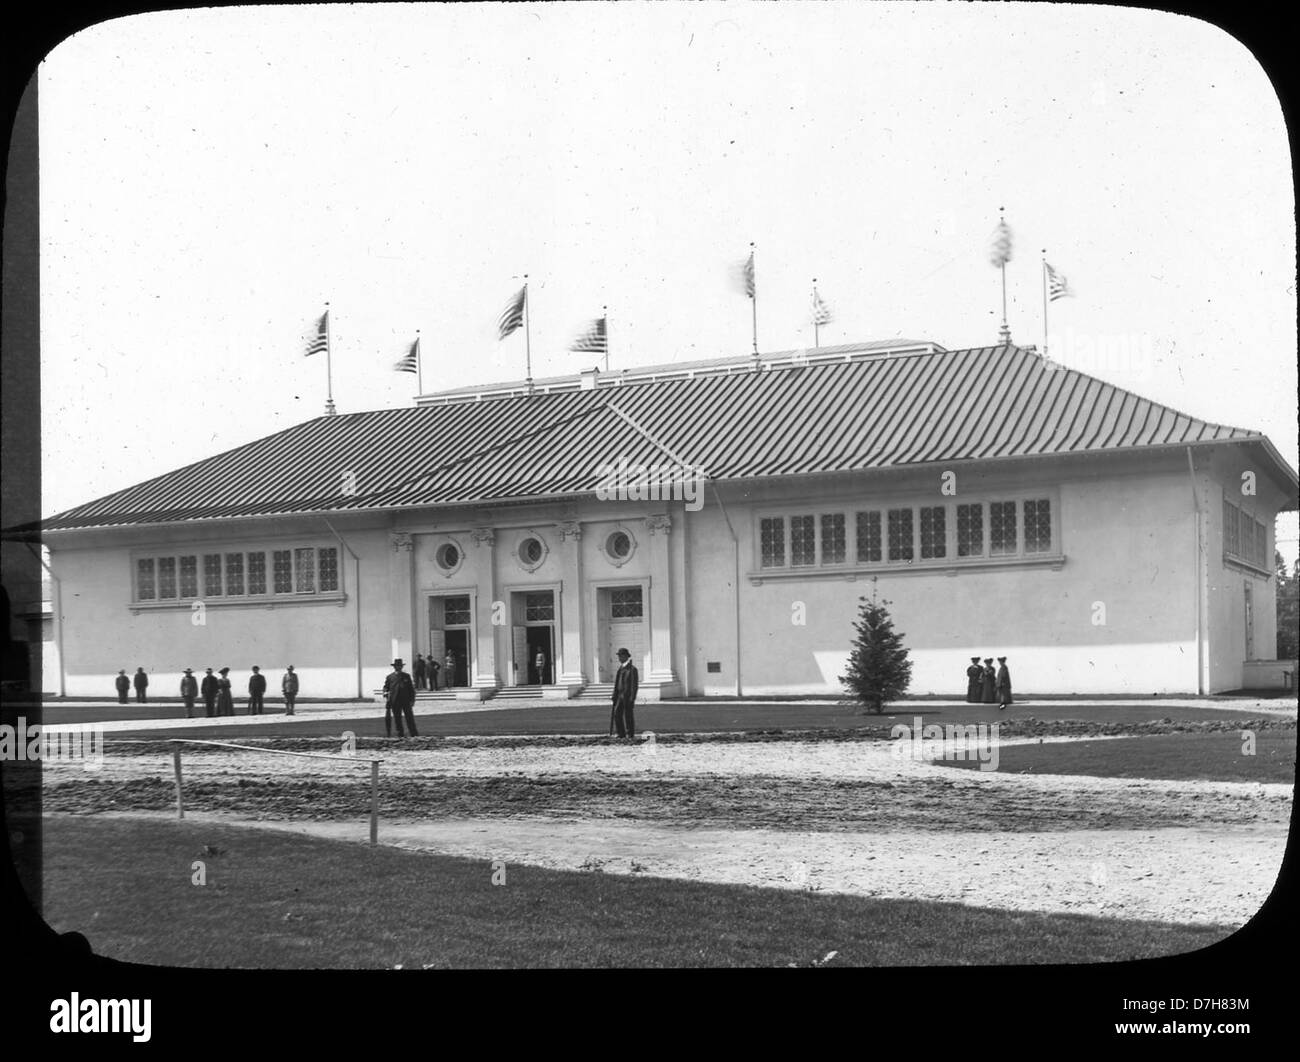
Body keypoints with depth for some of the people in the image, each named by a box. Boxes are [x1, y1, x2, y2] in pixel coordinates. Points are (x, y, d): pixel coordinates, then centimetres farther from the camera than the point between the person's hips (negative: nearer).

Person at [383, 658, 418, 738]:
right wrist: (386, 696, -10)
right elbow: (386, 687, 9)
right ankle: (400, 734, 8)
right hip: (395, 701, 0)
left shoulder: (406, 676, 10)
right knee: (397, 718, 2)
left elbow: (411, 689, 10)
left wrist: (412, 700, 3)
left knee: (410, 717, -2)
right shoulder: (390, 677, 8)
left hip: (406, 701, 0)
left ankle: (414, 734, -1)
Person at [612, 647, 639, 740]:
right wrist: (615, 695, 13)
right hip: (620, 695, 7)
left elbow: (634, 684, -12)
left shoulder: (632, 669, -8)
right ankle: (621, 734, 9)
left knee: (628, 715, -4)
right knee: (617, 714, 3)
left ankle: (630, 735, 3)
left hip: (628, 696, -7)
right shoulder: (620, 668, 15)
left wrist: (632, 698, -17)